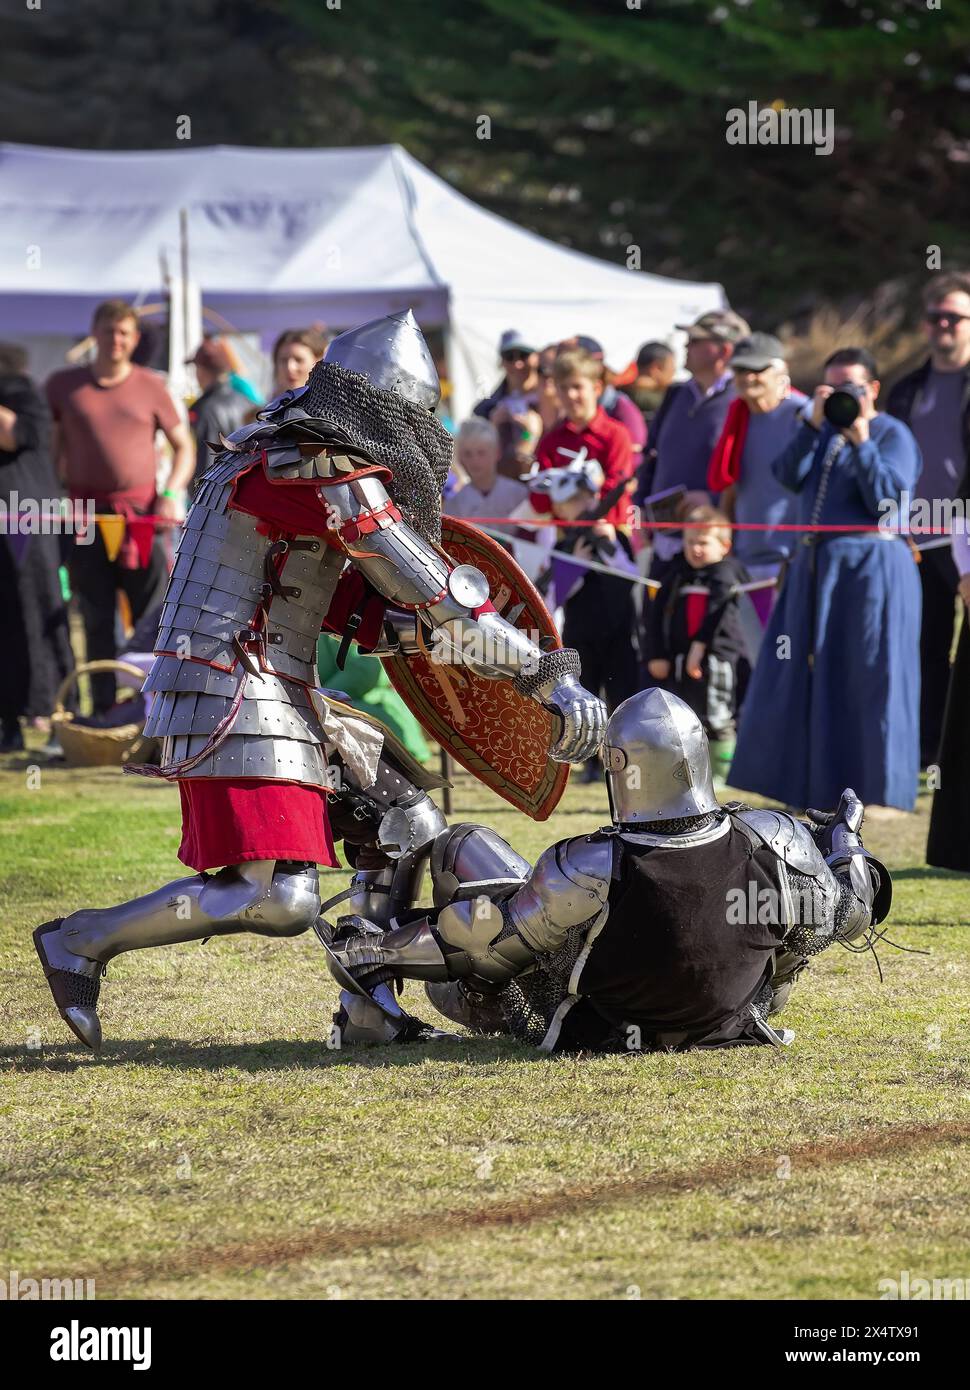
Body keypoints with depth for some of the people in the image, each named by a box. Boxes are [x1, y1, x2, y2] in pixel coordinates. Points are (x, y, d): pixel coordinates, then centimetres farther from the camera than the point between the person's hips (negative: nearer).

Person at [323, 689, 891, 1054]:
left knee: (463, 848, 6)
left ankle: (374, 1004, 27)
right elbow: (846, 913, -7)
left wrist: (371, 950, -3)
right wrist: (844, 845, 17)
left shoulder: (588, 873, -36)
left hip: (588, 1029, -3)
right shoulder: (768, 843, -28)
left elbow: (489, 943, -21)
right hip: (721, 1021, 3)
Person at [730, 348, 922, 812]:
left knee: (871, 682, -7)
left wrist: (861, 443, -20)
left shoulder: (893, 435, -2)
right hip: (815, 567, 7)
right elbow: (789, 476, 1)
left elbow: (889, 502, -15)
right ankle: (813, 787, 16)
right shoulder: (822, 432, 17)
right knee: (805, 680, 8)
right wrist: (813, 425, -8)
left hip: (870, 569, -7)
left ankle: (878, 792, -3)